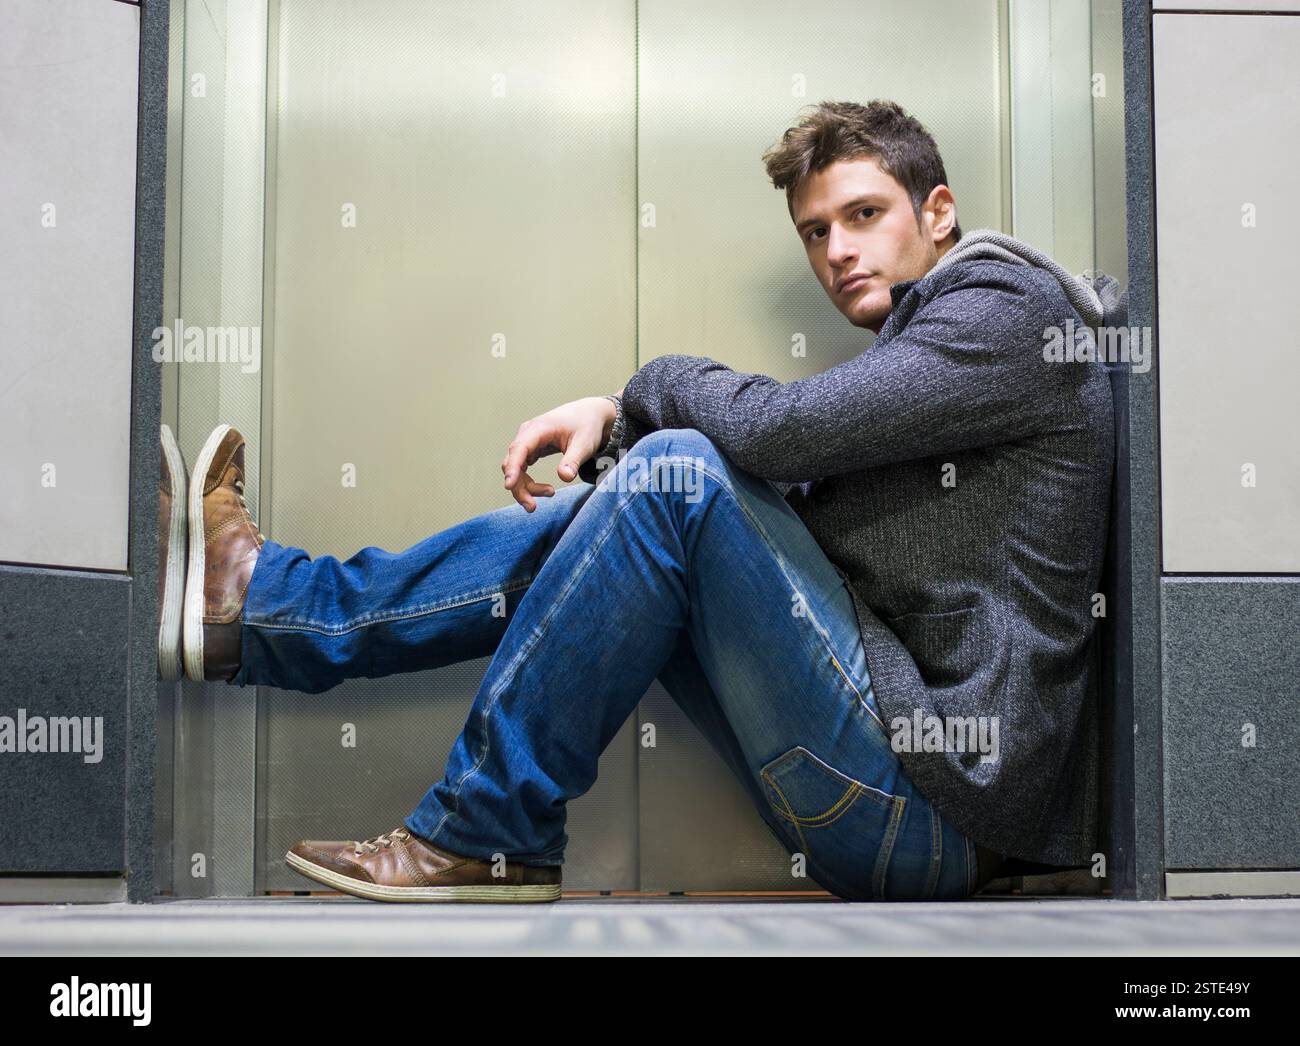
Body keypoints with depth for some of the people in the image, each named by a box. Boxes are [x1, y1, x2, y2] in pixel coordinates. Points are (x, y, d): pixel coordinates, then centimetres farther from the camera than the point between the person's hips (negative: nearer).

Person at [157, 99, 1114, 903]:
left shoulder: (1007, 308, -5)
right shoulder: (918, 339, 24)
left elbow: (778, 427, -19)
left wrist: (651, 389, 1)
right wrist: (619, 424, 5)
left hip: (932, 807, -9)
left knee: (679, 471, -19)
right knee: (582, 521, 6)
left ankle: (483, 831, -12)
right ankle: (257, 600, 10)